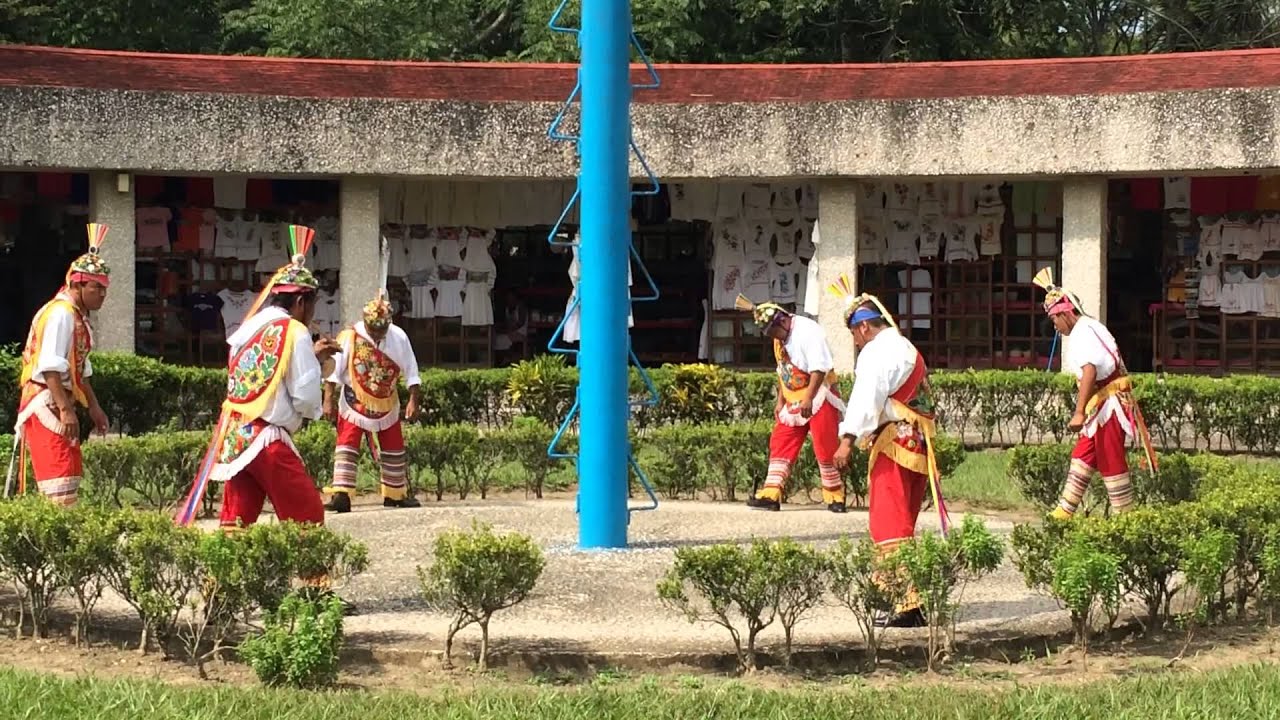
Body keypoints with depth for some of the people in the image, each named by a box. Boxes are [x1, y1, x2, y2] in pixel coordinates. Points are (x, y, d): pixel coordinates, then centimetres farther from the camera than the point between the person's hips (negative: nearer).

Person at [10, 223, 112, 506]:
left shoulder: (78, 315, 16)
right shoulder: (61, 313, -15)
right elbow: (50, 368, -24)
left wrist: (94, 407, 28)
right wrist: (66, 410, -28)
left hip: (60, 403, 10)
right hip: (47, 403, -10)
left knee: (72, 473, 10)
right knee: (60, 476, -16)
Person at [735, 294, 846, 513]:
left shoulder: (808, 331, -17)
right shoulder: (780, 339, 12)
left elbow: (820, 367, -24)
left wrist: (808, 399, -31)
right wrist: (780, 401, 14)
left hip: (818, 398, -9)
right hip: (794, 402, 9)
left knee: (825, 448, -7)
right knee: (780, 443, 2)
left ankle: (835, 497, 5)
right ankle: (771, 495, 1)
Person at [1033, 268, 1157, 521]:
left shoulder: (1084, 332, -16)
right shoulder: (1087, 328, 15)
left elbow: (1089, 370, -29)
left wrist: (1079, 413, -36)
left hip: (1107, 405, -10)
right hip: (1103, 406, 10)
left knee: (1111, 464, -5)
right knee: (1082, 457, 11)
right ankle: (1065, 511, 14)